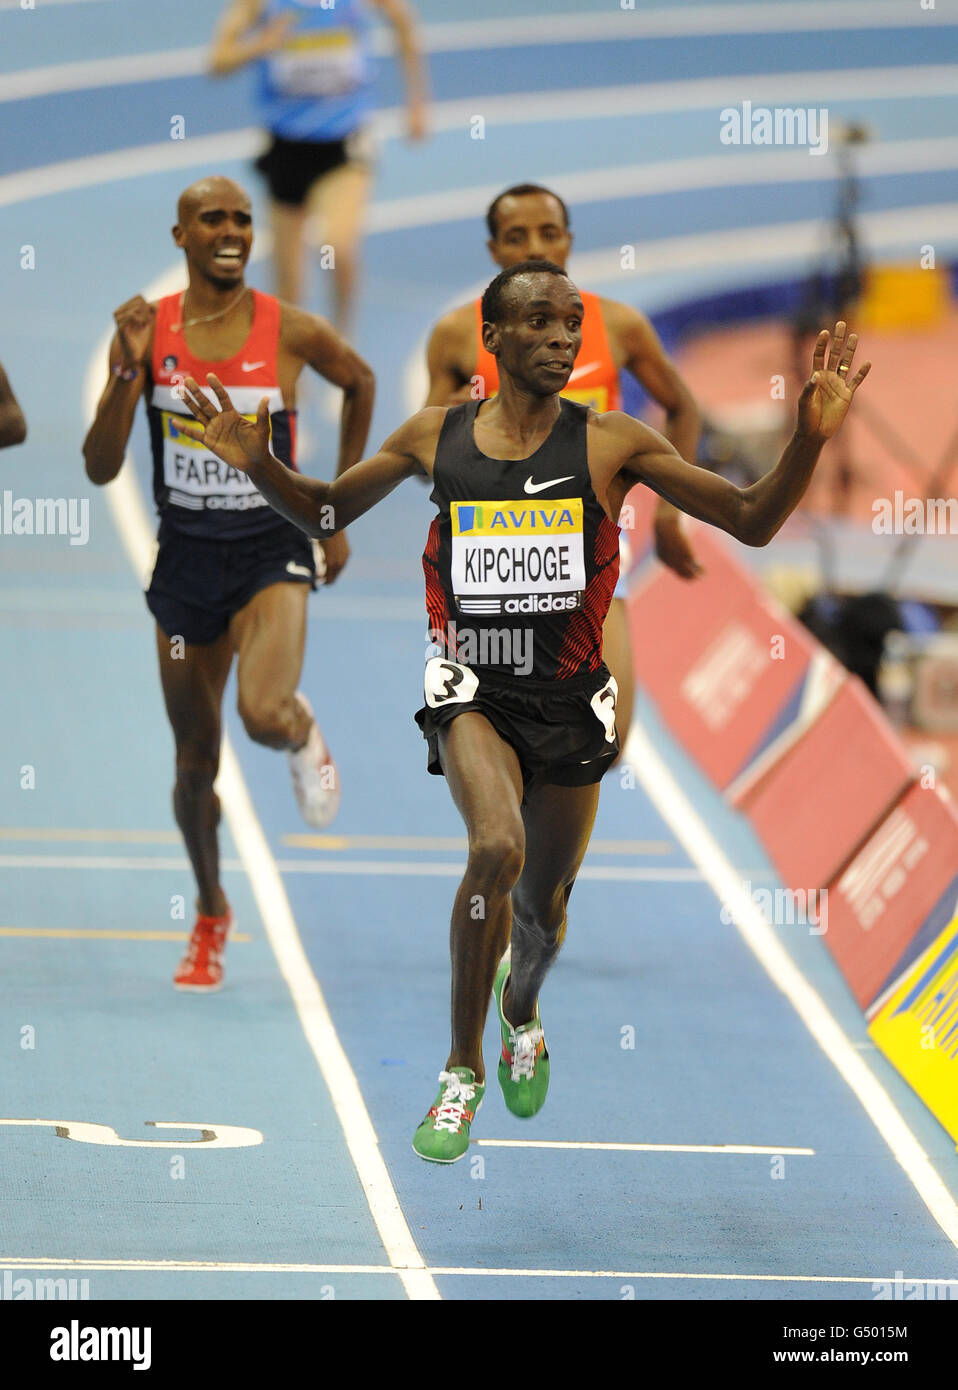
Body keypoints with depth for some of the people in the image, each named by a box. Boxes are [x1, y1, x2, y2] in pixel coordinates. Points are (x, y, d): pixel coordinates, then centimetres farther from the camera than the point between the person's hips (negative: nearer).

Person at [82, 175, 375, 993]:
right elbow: (100, 469, -8)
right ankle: (211, 917, 35)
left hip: (271, 555, -2)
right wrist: (128, 372, -23)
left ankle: (304, 735, 13)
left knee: (265, 716, -27)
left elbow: (361, 384, 13)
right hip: (186, 558, 2)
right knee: (196, 759, 11)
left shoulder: (291, 332, -8)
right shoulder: (147, 332, -6)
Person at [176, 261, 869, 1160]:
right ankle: (462, 1068, -12)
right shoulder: (436, 436, 0)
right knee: (497, 848, -29)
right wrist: (258, 465, -6)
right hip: (473, 688, -1)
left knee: (542, 907, 15)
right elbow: (324, 514, 13)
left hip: (568, 698, 1)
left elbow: (752, 521, -4)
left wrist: (810, 438, -21)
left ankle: (521, 1015, 53)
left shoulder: (609, 442, -4)